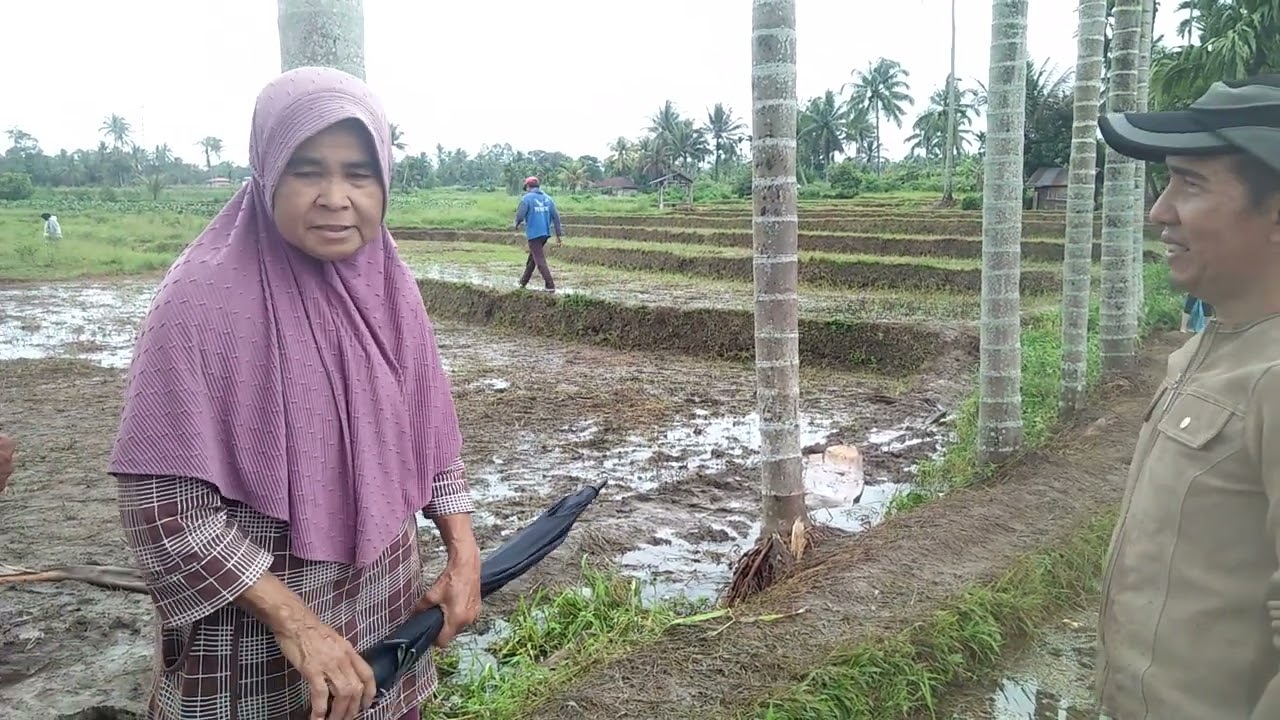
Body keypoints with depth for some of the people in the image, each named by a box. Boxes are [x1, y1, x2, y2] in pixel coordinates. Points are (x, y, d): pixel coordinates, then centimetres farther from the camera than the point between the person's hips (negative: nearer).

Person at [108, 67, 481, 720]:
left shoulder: (388, 286, -3)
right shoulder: (204, 301, -19)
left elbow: (430, 433, 6)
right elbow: (161, 502, -20)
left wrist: (463, 552, -5)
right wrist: (295, 622, -20)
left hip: (388, 604, 5)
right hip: (253, 630, -5)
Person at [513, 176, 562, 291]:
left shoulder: (527, 198, -8)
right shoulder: (547, 198, 8)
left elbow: (520, 215, -15)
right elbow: (556, 216, 4)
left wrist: (517, 224, 8)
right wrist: (558, 234, 7)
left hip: (534, 233, -6)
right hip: (546, 233, 6)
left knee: (540, 260, -3)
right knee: (532, 256, 22)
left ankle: (550, 286, -10)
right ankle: (524, 281, 33)